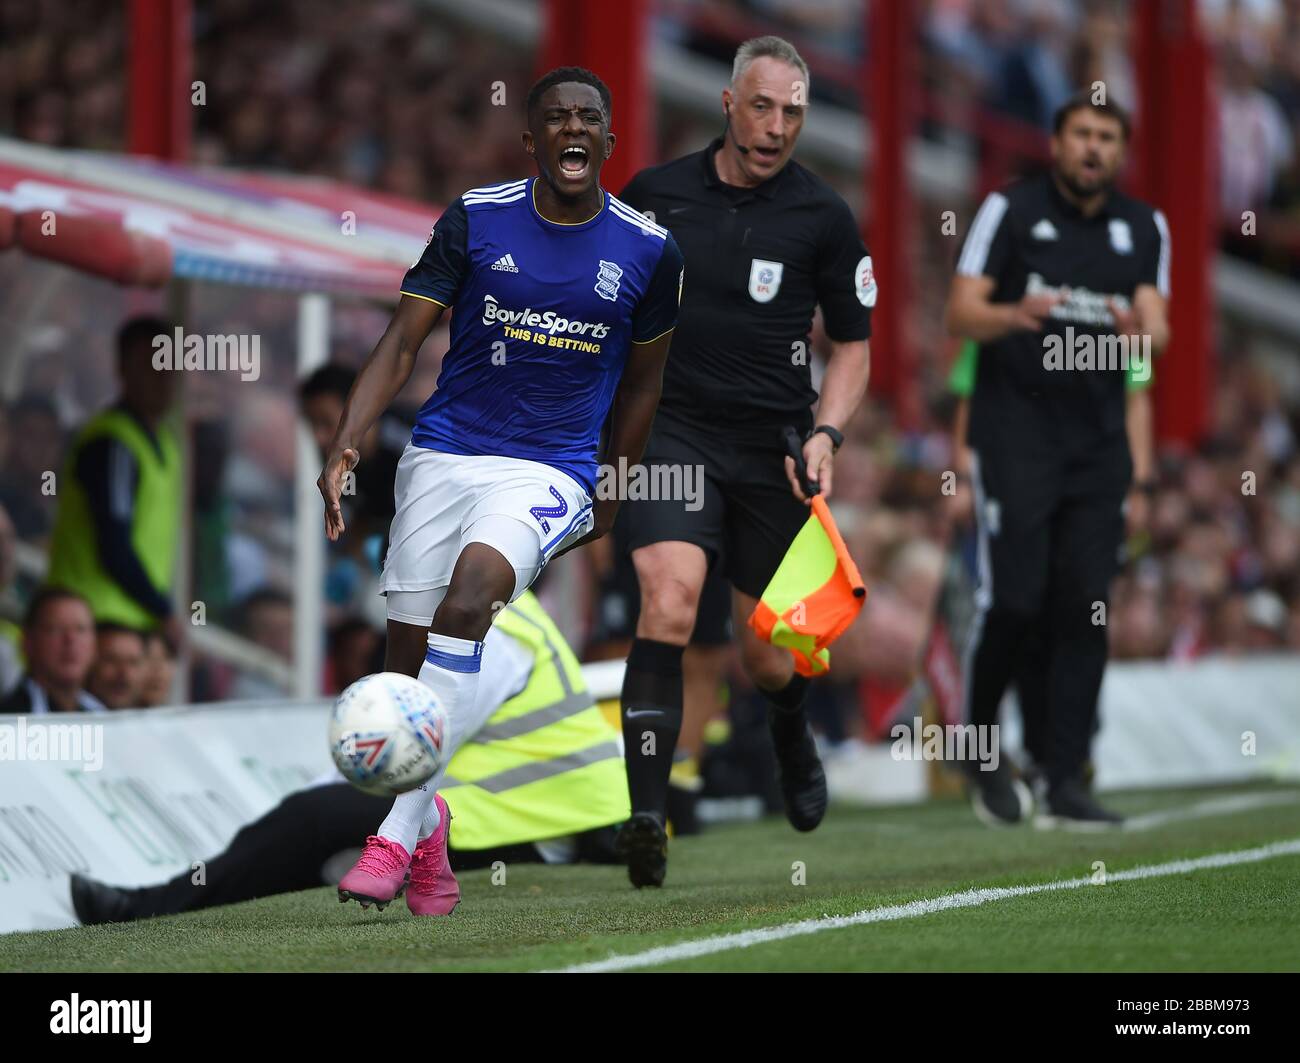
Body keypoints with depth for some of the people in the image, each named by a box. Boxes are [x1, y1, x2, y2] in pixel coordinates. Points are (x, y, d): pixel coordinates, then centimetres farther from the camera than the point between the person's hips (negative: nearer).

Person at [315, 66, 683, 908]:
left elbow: (641, 381, 14)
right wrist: (347, 442, -14)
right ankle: (426, 819, 27)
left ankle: (399, 829, -31)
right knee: (408, 648, -3)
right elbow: (403, 341, -1)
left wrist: (611, 500, 17)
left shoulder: (647, 251, 1)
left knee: (473, 585, -30)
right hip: (446, 452, 2)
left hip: (553, 471, -2)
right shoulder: (475, 220, -1)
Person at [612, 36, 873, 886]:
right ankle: (648, 815, -25)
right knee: (670, 602, -24)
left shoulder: (824, 217, -1)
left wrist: (826, 433, -10)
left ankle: (792, 737, 45)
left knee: (768, 657, 8)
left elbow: (853, 344, 6)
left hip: (773, 451, 1)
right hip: (672, 433, -1)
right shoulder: (653, 194, 1)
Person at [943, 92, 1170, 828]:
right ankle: (980, 742, 14)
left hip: (1099, 437, 4)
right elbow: (961, 312, -5)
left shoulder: (1144, 228, 11)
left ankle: (1067, 784, 0)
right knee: (1014, 597, -11)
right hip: (1016, 429, -4)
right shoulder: (1011, 210, -1)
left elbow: (1158, 328, 5)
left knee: (1084, 612, -2)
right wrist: (1013, 315, -27)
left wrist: (1141, 334, -19)